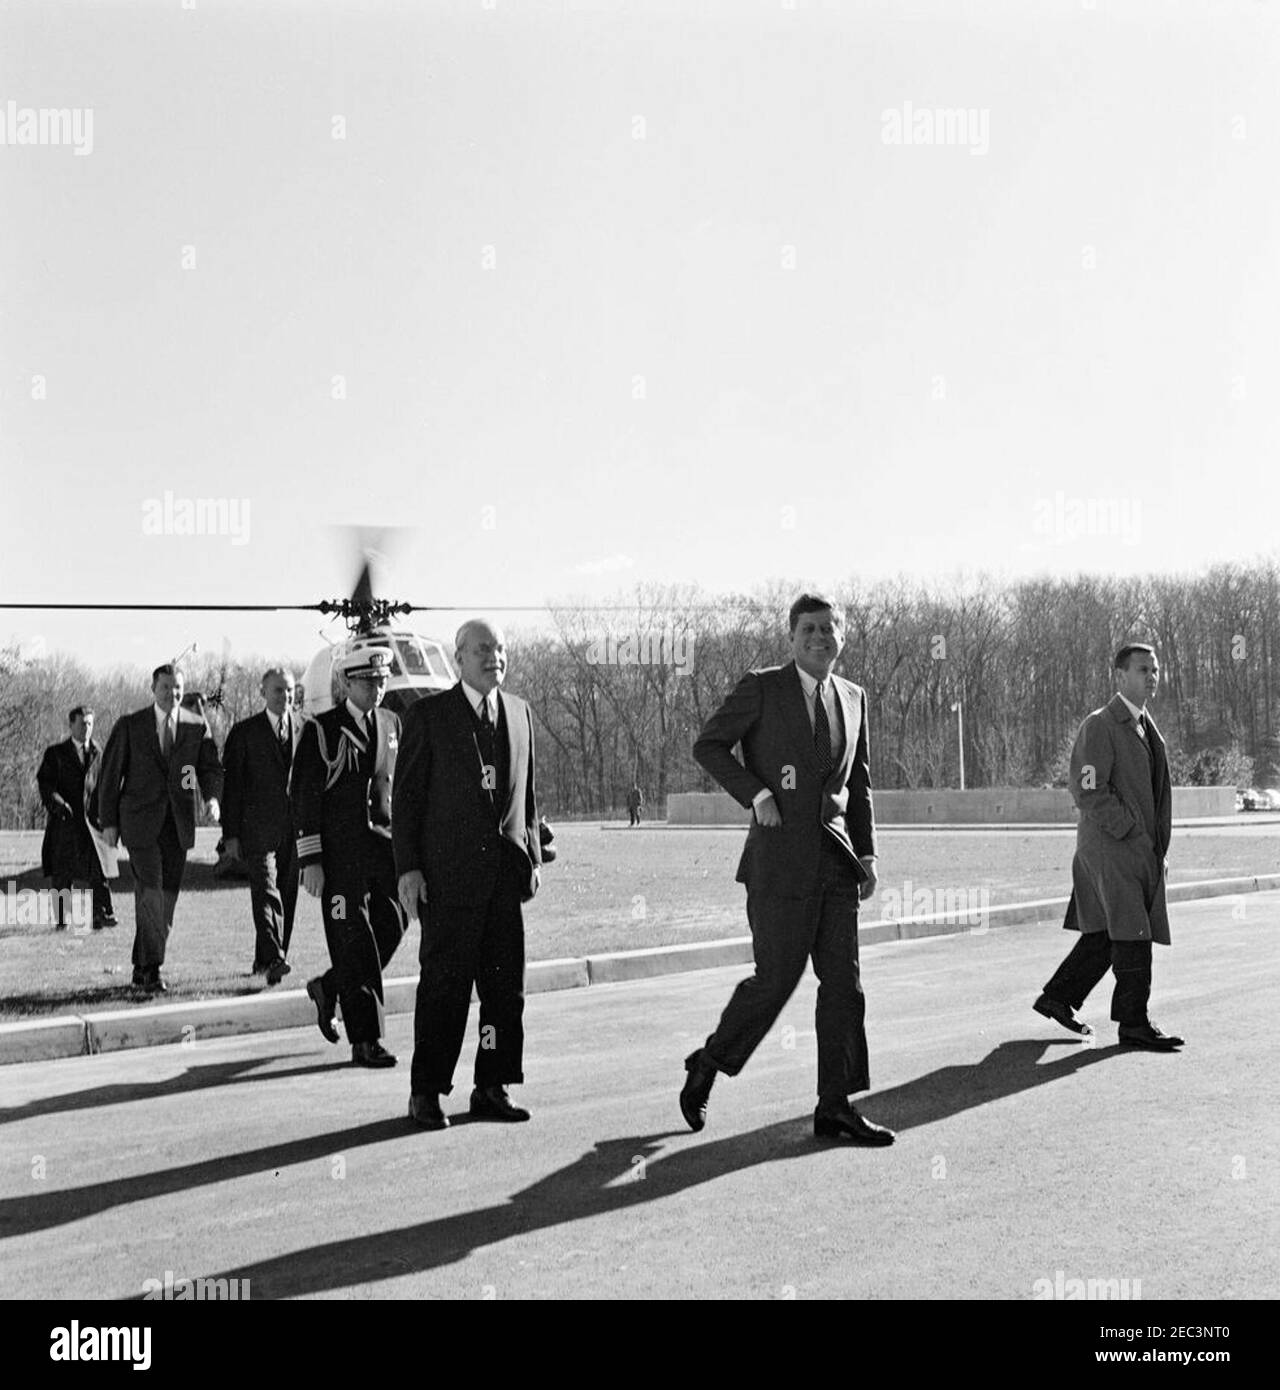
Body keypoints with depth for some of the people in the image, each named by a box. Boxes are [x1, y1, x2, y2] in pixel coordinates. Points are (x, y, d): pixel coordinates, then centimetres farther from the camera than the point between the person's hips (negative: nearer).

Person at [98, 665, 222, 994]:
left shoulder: (197, 727, 7)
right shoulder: (129, 726, 1)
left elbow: (210, 768, 5)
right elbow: (110, 774, 4)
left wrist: (212, 796, -16)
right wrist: (108, 822, 0)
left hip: (178, 824, 3)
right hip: (141, 822, -3)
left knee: (168, 896, 5)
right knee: (151, 894, -13)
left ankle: (141, 966, 19)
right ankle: (151, 969, -8)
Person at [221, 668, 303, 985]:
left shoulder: (305, 730, 10)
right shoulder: (244, 732, 2)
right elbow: (231, 785, 2)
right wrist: (231, 834, -4)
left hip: (296, 829, 3)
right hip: (259, 828, -3)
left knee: (287, 897, 7)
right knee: (267, 893, -15)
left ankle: (265, 959, 19)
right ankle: (273, 958, -23)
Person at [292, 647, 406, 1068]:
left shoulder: (392, 724, 13)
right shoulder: (321, 731, -3)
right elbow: (304, 798, -5)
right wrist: (310, 861, -10)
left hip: (386, 847, 5)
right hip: (341, 854, -5)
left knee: (390, 929, 4)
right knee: (355, 942, -4)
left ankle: (329, 988, 29)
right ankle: (365, 1040, 1)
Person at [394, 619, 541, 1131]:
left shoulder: (519, 713, 14)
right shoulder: (428, 715, -1)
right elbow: (407, 797, -2)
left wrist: (534, 856, 13)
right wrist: (408, 868, -8)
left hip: (506, 872, 5)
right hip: (448, 872, -4)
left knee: (506, 983, 5)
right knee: (444, 983, -2)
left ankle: (493, 1087, 14)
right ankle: (426, 1091, 8)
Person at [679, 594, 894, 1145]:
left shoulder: (852, 698, 13)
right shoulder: (762, 688, -3)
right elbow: (708, 745, 0)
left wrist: (866, 853, 12)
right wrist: (757, 795, -11)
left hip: (835, 858, 5)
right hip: (780, 858, -5)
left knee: (843, 982, 1)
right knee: (775, 978, -3)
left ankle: (835, 1108, 7)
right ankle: (707, 1065, 20)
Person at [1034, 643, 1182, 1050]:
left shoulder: (1146, 728, 17)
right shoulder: (1099, 726, -10)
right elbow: (1088, 792, -17)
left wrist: (1157, 848, 16)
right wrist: (1131, 832, -16)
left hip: (1141, 848, 9)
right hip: (1109, 847, -9)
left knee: (1103, 934, 11)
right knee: (1131, 935, -8)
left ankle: (1057, 997, 23)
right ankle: (1133, 1024, -2)